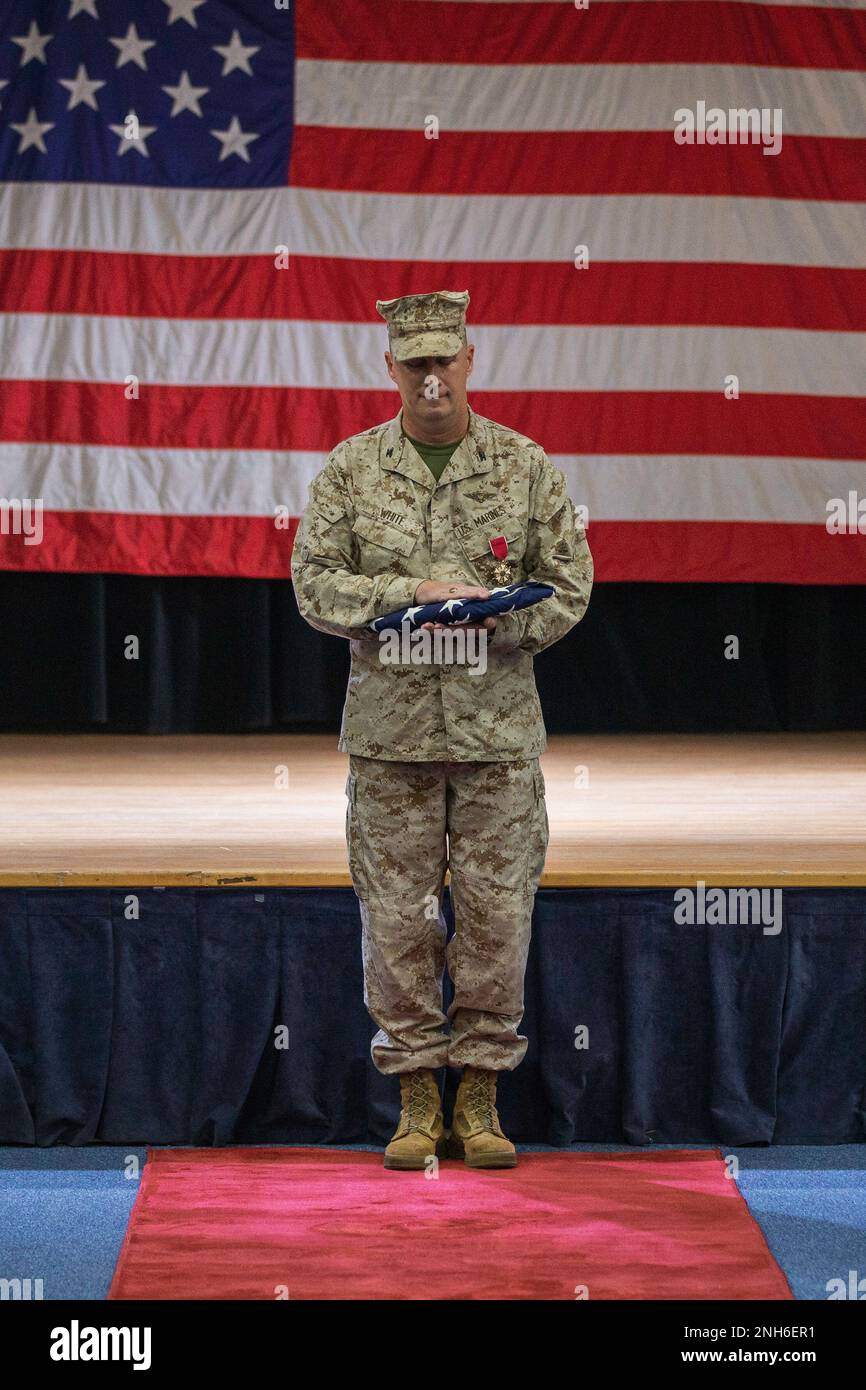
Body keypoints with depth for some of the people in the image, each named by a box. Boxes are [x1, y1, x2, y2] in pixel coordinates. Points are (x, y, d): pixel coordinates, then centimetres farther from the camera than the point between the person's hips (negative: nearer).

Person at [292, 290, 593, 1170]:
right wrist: (409, 592, -15)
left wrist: (505, 625, -11)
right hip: (390, 726, 0)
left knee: (497, 910, 2)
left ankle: (479, 1096, 13)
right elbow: (314, 581, -1)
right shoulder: (350, 469, 4)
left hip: (499, 728, 0)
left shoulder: (525, 466, 5)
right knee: (396, 914, 1)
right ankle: (416, 1096, 12)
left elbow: (569, 581, 6)